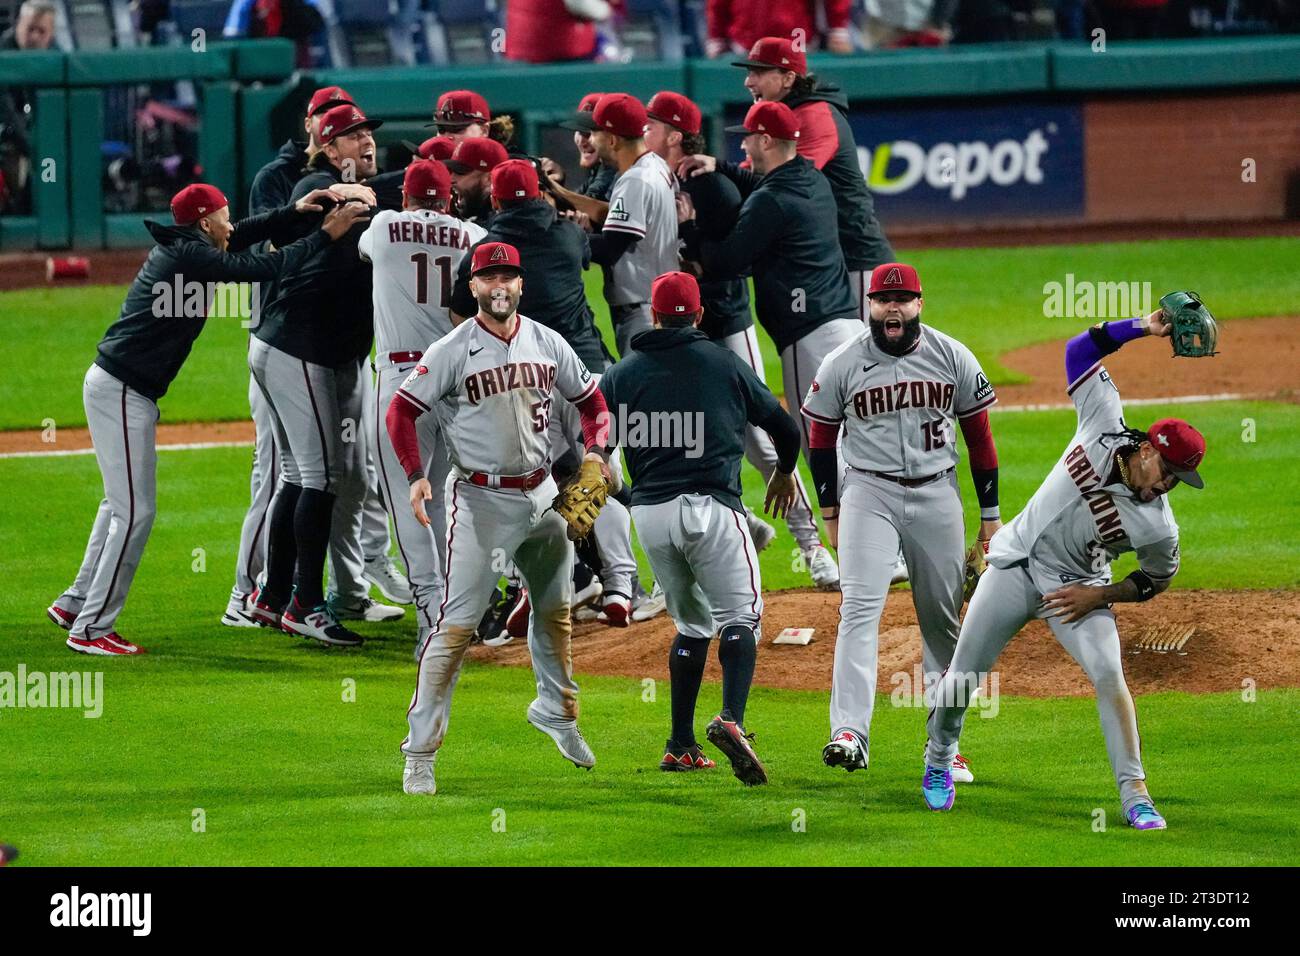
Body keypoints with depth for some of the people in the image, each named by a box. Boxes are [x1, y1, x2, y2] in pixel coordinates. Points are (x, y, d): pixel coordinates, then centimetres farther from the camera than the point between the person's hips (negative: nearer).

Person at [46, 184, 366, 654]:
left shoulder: (176, 247, 12)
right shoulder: (191, 257, -16)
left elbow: (238, 235, 26)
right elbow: (266, 267, -18)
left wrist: (293, 212, 17)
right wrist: (325, 234, -9)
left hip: (113, 384, 11)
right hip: (122, 390, -11)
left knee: (123, 503, 21)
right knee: (135, 510, -8)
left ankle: (76, 604, 28)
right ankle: (92, 628, -4)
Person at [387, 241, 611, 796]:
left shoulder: (547, 344, 4)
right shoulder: (453, 351, -10)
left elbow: (591, 398, 16)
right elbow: (401, 411, -8)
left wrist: (595, 452, -2)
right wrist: (416, 476, -20)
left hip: (542, 494, 5)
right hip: (480, 497, -5)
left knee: (555, 609, 20)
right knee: (457, 625, -11)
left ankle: (556, 711, 43)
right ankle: (420, 752, -9)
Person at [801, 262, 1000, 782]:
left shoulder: (953, 358, 1)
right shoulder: (841, 365, -3)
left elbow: (979, 435, 7)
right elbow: (821, 439, 7)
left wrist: (990, 515, 7)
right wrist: (830, 513, 7)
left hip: (937, 493, 2)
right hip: (868, 492, -2)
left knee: (943, 619, 7)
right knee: (860, 608, -18)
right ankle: (849, 734, -27)